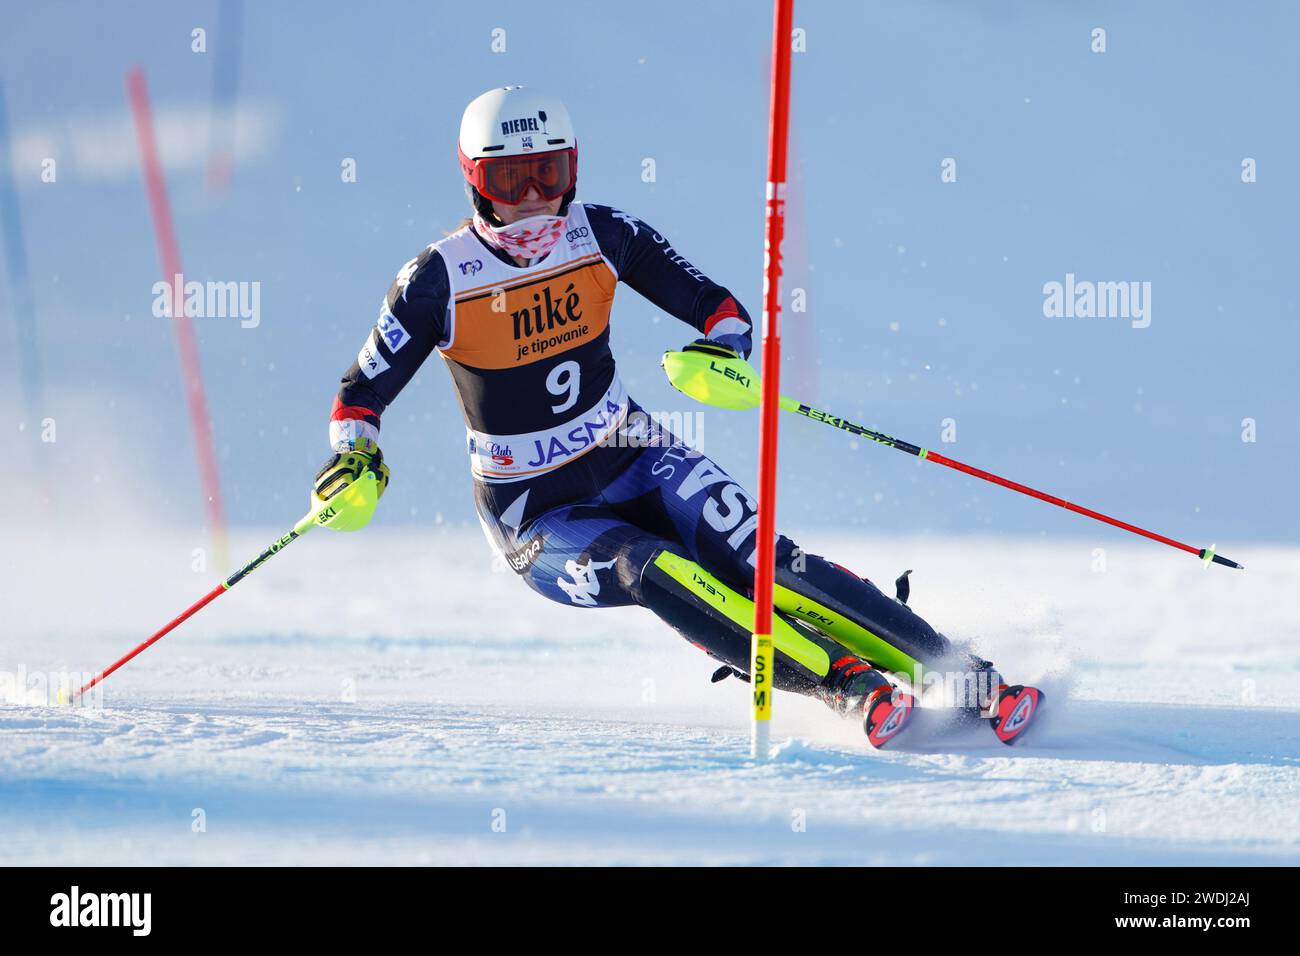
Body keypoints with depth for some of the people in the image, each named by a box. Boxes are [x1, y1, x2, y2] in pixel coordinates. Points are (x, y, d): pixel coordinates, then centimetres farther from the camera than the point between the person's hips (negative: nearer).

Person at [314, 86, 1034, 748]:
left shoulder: (603, 234, -6)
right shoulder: (440, 279, -14)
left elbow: (721, 308, 0)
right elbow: (361, 394, -8)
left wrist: (723, 349, -23)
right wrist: (354, 460, -29)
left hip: (632, 460, 3)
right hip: (539, 517, -2)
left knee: (765, 564, -20)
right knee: (649, 570, -32)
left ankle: (963, 675, -22)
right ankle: (850, 688, -40)